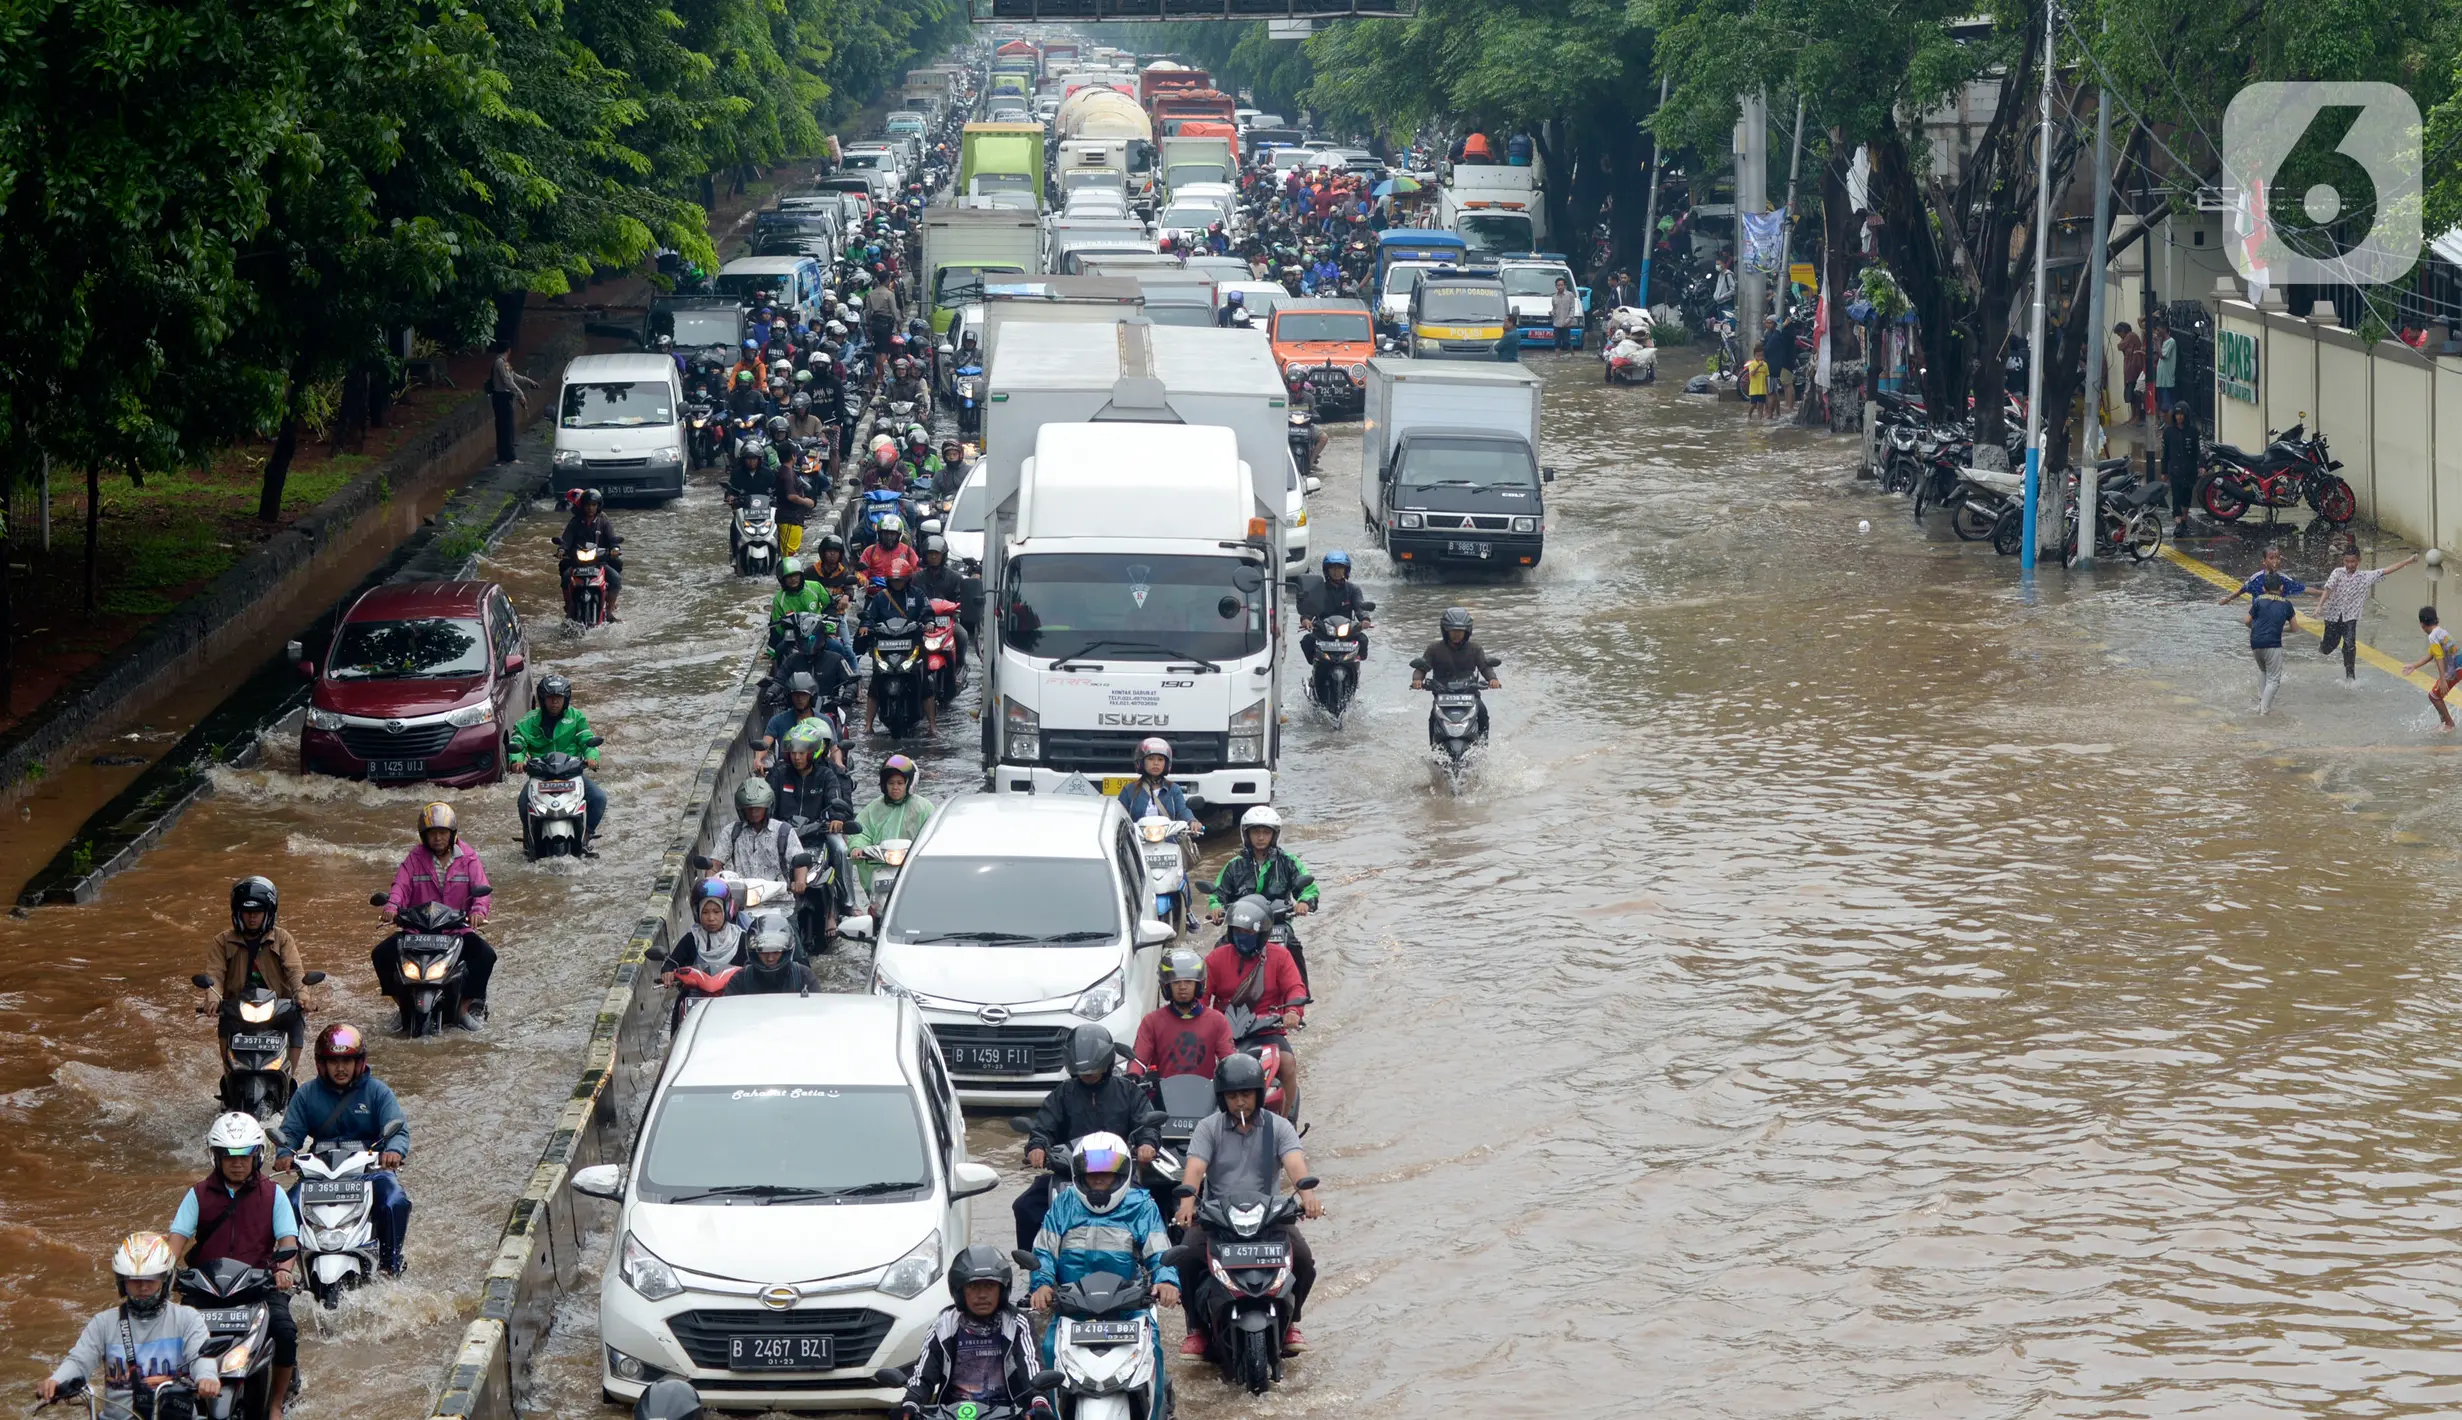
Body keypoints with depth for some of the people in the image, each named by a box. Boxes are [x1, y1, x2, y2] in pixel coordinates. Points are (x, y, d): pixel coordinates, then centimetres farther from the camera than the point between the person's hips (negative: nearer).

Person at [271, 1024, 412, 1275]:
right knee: (290, 1205, -24)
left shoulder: (377, 1091, 6)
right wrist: (284, 1153, -17)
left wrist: (394, 1150, -28)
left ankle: (390, 1262, -13)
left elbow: (397, 1128, -4)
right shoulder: (307, 1094, 11)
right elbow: (290, 1130, 7)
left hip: (370, 1167, -1)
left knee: (396, 1203, -30)